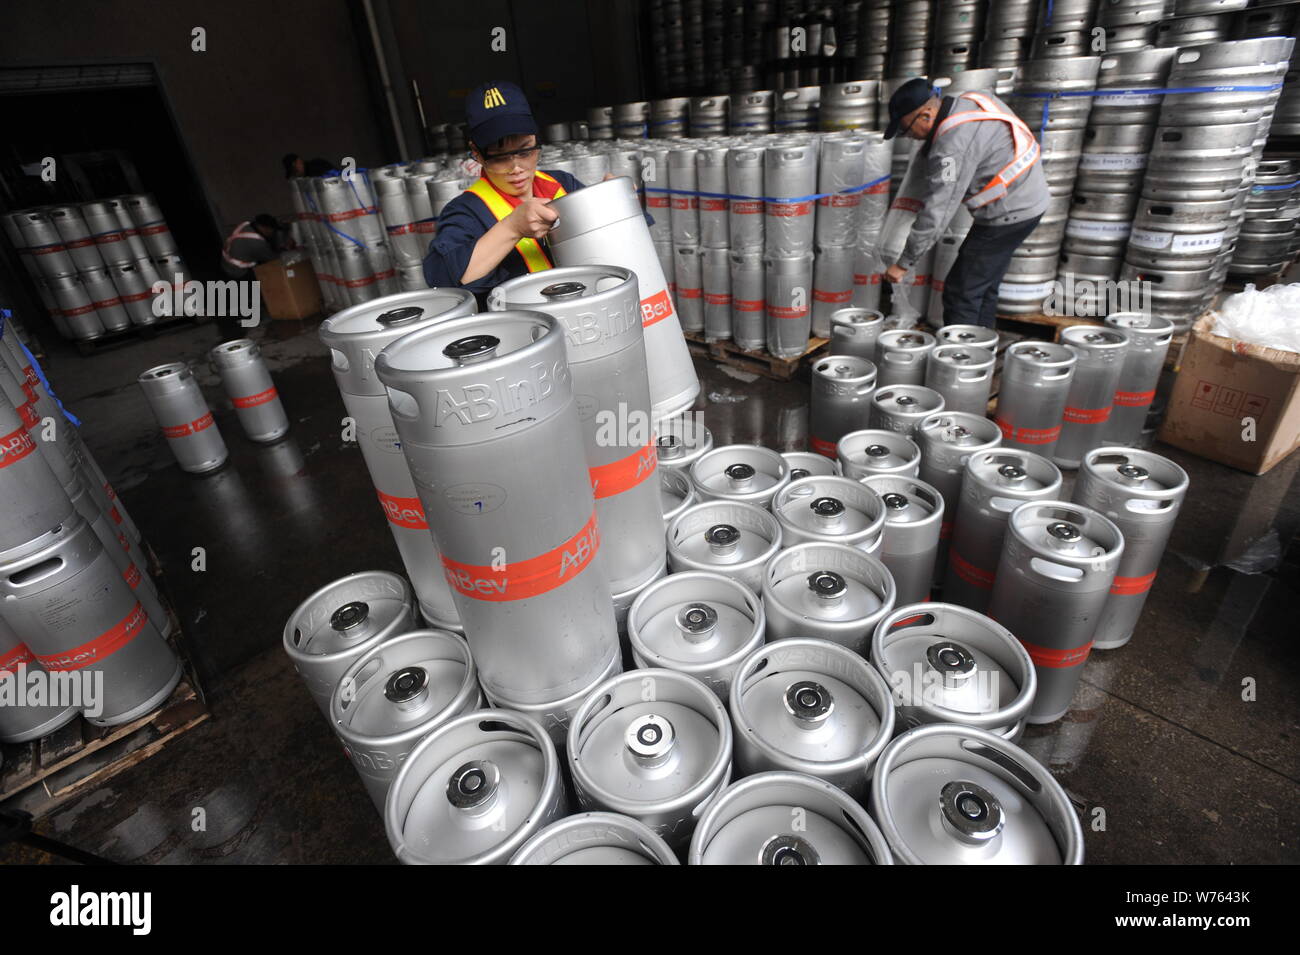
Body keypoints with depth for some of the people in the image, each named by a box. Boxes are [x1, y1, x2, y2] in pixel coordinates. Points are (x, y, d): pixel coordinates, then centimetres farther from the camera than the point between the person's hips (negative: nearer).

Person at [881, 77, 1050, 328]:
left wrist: (903, 263, -20)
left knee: (962, 292, -7)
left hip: (1009, 212, -10)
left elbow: (935, 213, -26)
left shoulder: (952, 146, -26)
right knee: (984, 289, 17)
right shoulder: (970, 99, 2)